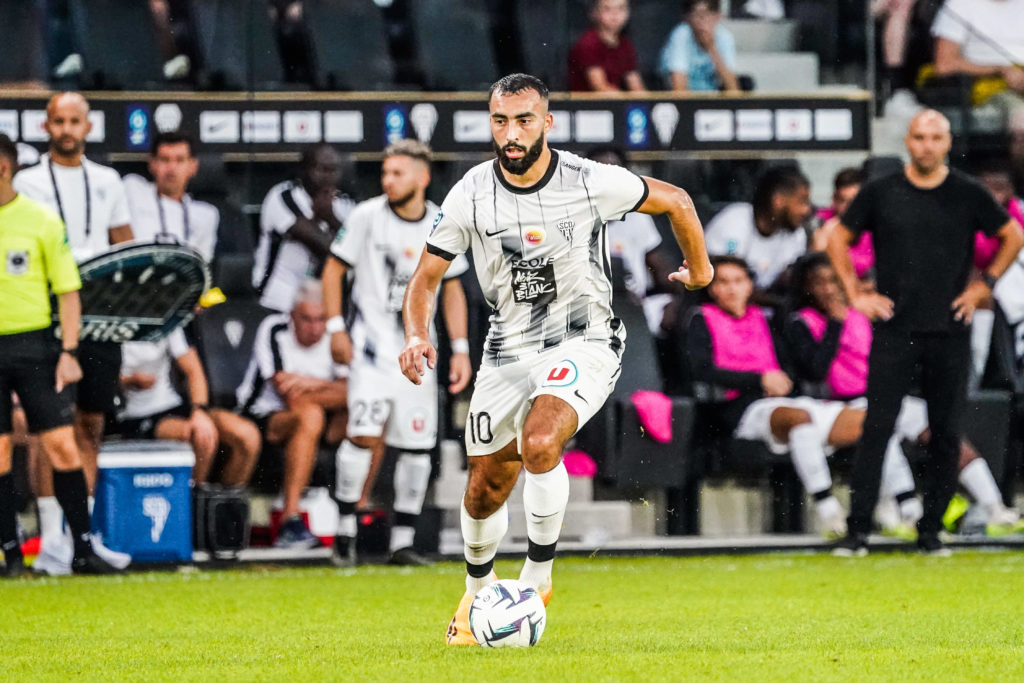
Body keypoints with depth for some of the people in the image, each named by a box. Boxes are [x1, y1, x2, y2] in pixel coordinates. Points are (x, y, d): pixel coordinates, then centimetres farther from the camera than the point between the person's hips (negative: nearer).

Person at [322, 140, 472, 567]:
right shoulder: (368, 216, -5)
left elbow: (452, 290, 11)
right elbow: (334, 269, 2)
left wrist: (460, 349, 5)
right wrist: (336, 328, -6)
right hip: (372, 345, -3)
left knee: (418, 445, 1)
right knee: (365, 435, -17)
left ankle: (402, 542, 8)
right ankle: (346, 528, -5)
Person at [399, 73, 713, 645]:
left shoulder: (591, 183, -15)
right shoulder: (471, 195, -9)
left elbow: (676, 201, 2)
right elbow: (427, 276, -2)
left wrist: (700, 268, 15)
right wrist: (418, 336, -21)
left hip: (584, 342, -3)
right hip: (510, 349, 3)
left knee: (539, 442, -31)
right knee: (486, 490, 8)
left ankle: (538, 574, -12)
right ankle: (478, 589, 39)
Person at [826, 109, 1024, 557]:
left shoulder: (969, 196, 3)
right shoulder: (881, 193, 3)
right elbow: (839, 239, 14)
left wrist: (984, 285, 6)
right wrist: (855, 294, 5)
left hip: (949, 332, 1)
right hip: (893, 330, -1)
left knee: (947, 433, 2)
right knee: (877, 427, -7)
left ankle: (931, 531, 11)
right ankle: (857, 530, -6)